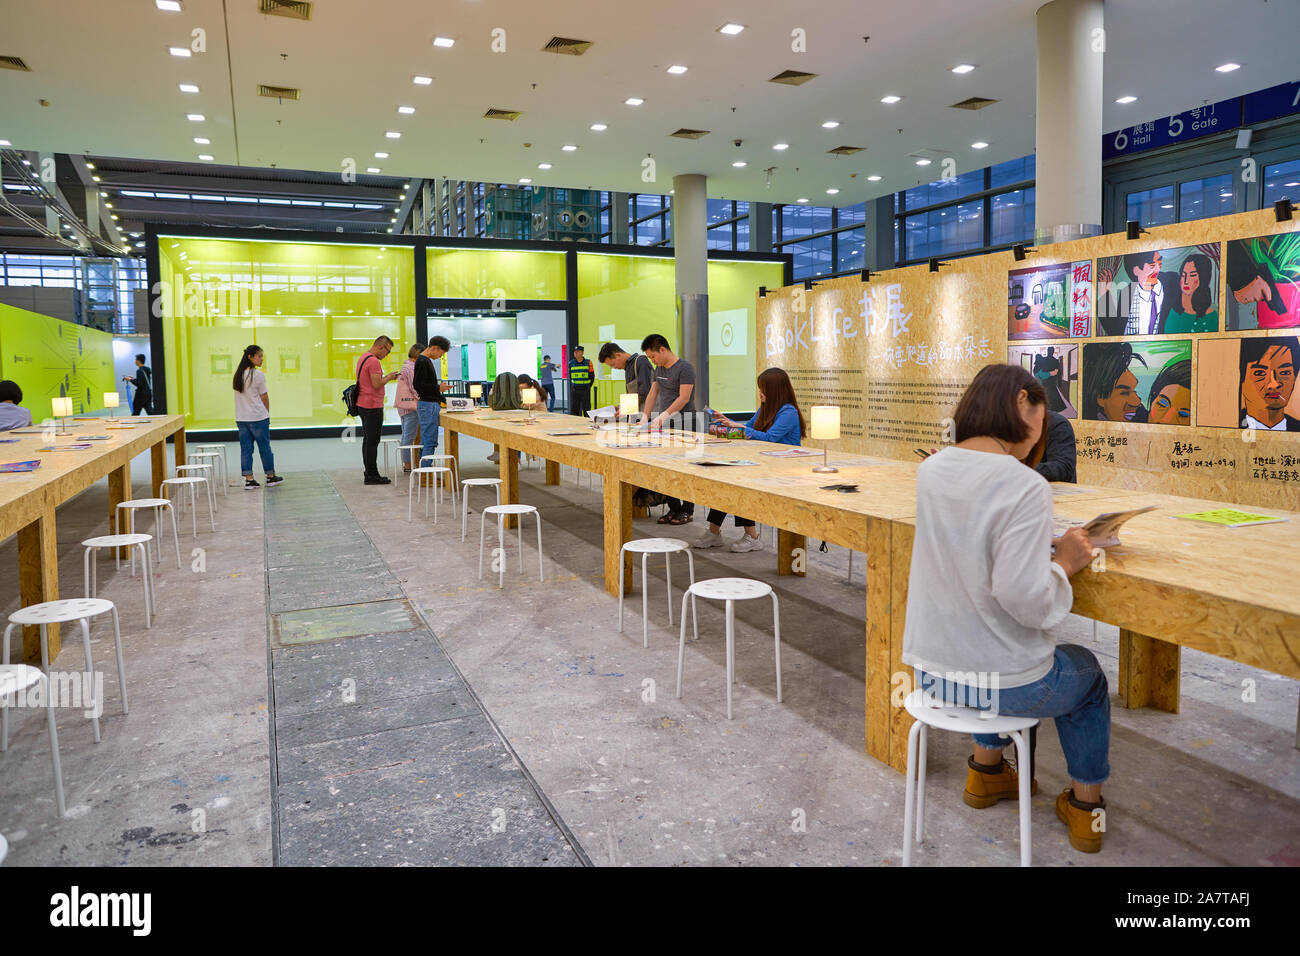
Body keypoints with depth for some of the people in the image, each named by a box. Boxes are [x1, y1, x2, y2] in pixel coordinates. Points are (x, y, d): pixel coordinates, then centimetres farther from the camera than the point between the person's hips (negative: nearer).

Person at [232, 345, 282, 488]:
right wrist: (267, 413, 10)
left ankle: (249, 480, 5)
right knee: (264, 447, 6)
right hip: (258, 417, -6)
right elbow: (264, 397, -6)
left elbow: (241, 397, 10)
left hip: (241, 418, 6)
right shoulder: (258, 374, -12)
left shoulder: (238, 374, 9)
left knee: (245, 449, 6)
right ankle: (271, 477, 17)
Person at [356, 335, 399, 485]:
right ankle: (372, 475, -5)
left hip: (363, 404, 11)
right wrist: (388, 378, -5)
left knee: (367, 440, 13)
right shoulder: (373, 361, -17)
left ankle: (369, 473, 18)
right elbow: (376, 384, -21)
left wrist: (385, 377, 14)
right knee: (372, 441, -7)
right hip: (372, 405, -10)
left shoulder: (363, 357, 16)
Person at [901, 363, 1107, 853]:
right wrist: (1063, 561, -10)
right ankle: (1086, 804, 42)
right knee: (1087, 673, 29)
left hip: (928, 668, 6)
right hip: (999, 683, -5)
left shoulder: (930, 470, -2)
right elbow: (1025, 600, -27)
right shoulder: (1025, 487, -24)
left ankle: (986, 770, 52)